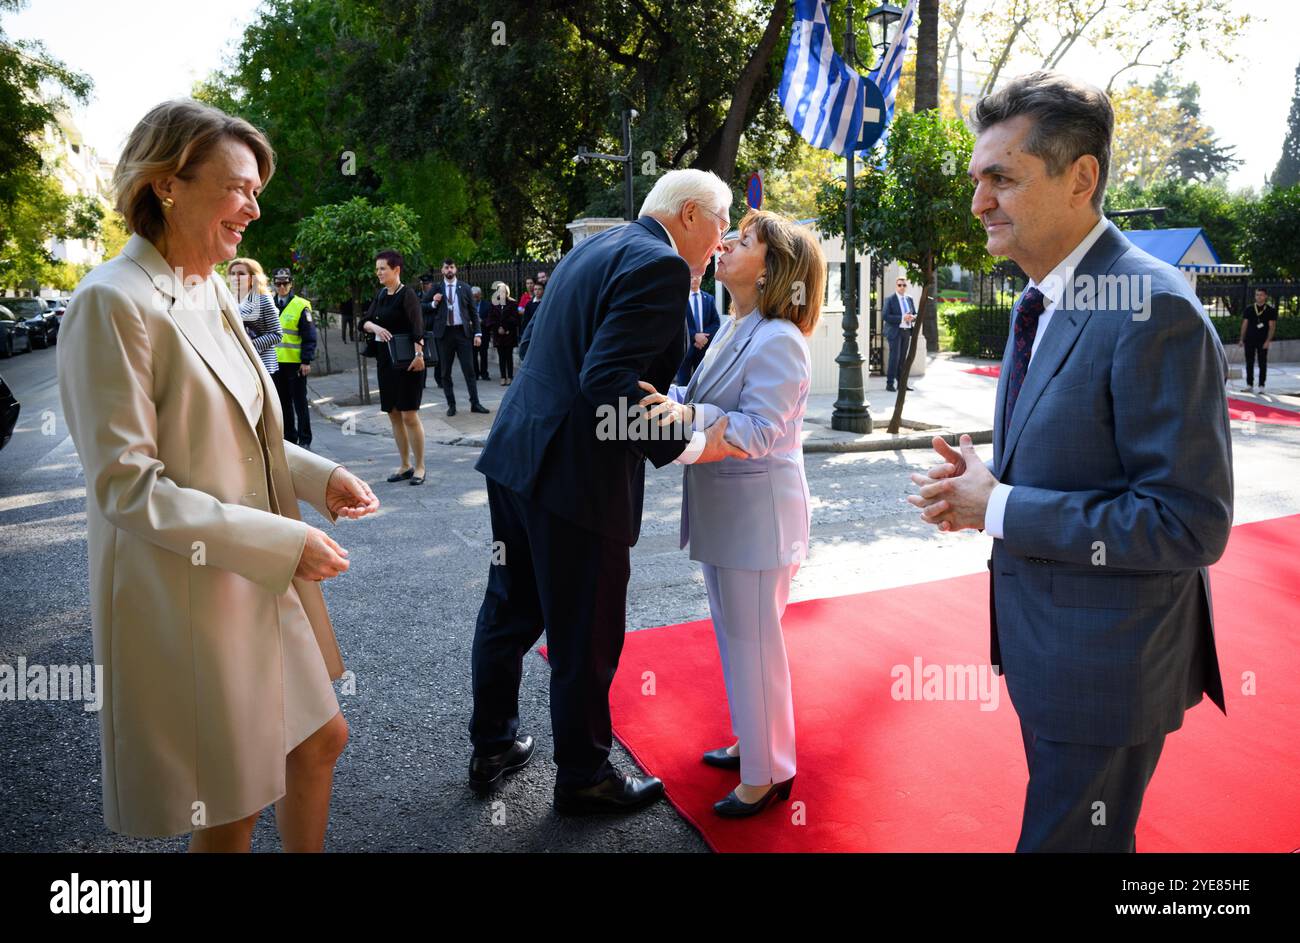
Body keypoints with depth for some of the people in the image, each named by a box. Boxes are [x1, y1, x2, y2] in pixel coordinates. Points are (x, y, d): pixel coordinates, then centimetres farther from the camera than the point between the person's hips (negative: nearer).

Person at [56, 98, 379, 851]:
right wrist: (281, 542, -23)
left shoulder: (212, 294, 7)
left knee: (321, 739, 21)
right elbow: (125, 486, -21)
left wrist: (319, 477, -1)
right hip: (186, 599, -8)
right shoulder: (114, 304, -18)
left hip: (260, 581, 8)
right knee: (230, 813, 10)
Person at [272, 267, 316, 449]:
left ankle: (304, 440, 8)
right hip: (275, 362, 5)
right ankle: (289, 438, 21)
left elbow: (310, 337, -7)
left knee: (300, 402, 1)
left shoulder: (301, 306, -5)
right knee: (283, 402, 11)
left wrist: (306, 361, -13)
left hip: (295, 363, -5)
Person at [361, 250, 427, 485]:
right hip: (385, 360, 8)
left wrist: (419, 354, -30)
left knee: (409, 415, -7)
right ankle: (406, 465, 19)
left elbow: (417, 327, -20)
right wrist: (375, 327, -10)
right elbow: (364, 321, 12)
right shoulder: (381, 295, 12)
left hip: (406, 361, -8)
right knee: (393, 414, 10)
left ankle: (419, 467, 3)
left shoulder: (407, 294, -10)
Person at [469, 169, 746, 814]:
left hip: (515, 454, 10)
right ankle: (582, 779, 28)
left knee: (509, 611, 21)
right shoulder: (660, 265, -15)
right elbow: (608, 384, -25)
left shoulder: (591, 250, 14)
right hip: (576, 477, -10)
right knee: (586, 641, 8)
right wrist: (690, 447, -20)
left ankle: (492, 748, 39)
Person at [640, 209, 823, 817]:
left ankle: (769, 772, 21)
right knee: (731, 632, 20)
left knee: (753, 642, 3)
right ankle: (751, 740, 39)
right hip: (723, 511, 10)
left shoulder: (778, 341, -19)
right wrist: (668, 398, 2)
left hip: (757, 517, -10)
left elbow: (759, 430, -25)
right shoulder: (735, 330, 11)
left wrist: (688, 416, -37)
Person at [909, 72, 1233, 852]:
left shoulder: (1153, 309, -23)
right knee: (1061, 818, 27)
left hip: (1106, 664, -9)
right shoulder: (1044, 302, 6)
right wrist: (984, 485, -4)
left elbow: (1191, 524, -25)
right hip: (1044, 642, 9)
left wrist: (1000, 510, -22)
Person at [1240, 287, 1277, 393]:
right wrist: (1242, 339, 5)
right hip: (1249, 340, 2)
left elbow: (1272, 326, -2)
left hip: (1263, 341, -2)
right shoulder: (1249, 309, 9)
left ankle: (1261, 386, 4)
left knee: (1262, 364, 0)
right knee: (1249, 363, 4)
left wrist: (1268, 340, -12)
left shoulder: (1271, 310, 2)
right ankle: (1249, 385, 9)